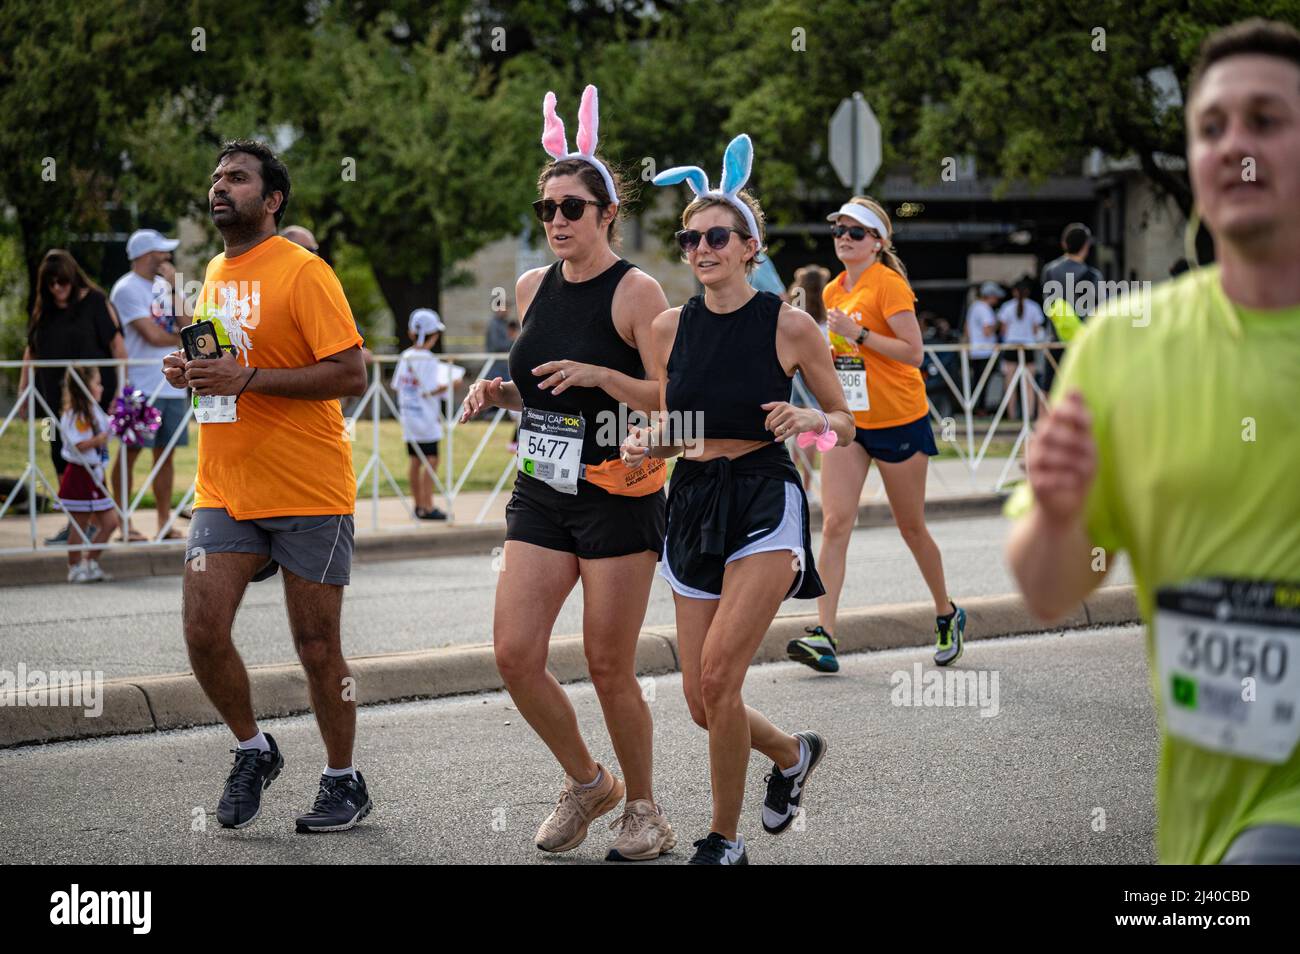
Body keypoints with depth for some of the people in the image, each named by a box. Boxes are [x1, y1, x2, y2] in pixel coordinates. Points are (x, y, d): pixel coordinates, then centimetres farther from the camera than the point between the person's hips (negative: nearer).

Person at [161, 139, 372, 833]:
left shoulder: (302, 272, -9)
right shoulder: (214, 275, 14)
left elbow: (351, 375, -16)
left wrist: (247, 378, -22)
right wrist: (191, 372, 6)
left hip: (309, 493, -6)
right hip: (224, 490, 6)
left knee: (317, 647, 2)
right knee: (203, 633, -5)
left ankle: (343, 782, 19)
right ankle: (253, 751, 18)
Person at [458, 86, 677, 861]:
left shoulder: (635, 292, -10)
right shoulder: (533, 287, 9)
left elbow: (674, 399, -14)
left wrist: (601, 375, -26)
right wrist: (501, 393, 1)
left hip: (618, 498, -6)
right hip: (541, 492, 6)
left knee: (609, 668, 0)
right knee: (514, 653, -2)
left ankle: (644, 808, 20)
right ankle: (586, 782, 21)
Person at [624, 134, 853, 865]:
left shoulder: (790, 325, -6)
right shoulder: (671, 328, 5)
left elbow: (845, 424, 3)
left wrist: (805, 418, -18)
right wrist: (648, 443, -7)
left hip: (764, 502, -5)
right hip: (694, 504, 5)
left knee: (717, 674, -19)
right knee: (703, 703, 4)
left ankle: (725, 839, -1)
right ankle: (794, 754, 37)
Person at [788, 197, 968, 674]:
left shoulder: (888, 284, -13)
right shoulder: (833, 291, 10)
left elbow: (913, 351, -20)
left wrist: (858, 334, -23)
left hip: (899, 421, -6)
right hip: (848, 422, 6)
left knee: (911, 528, 7)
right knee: (835, 523, -9)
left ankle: (947, 615, 30)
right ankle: (823, 635, -14)